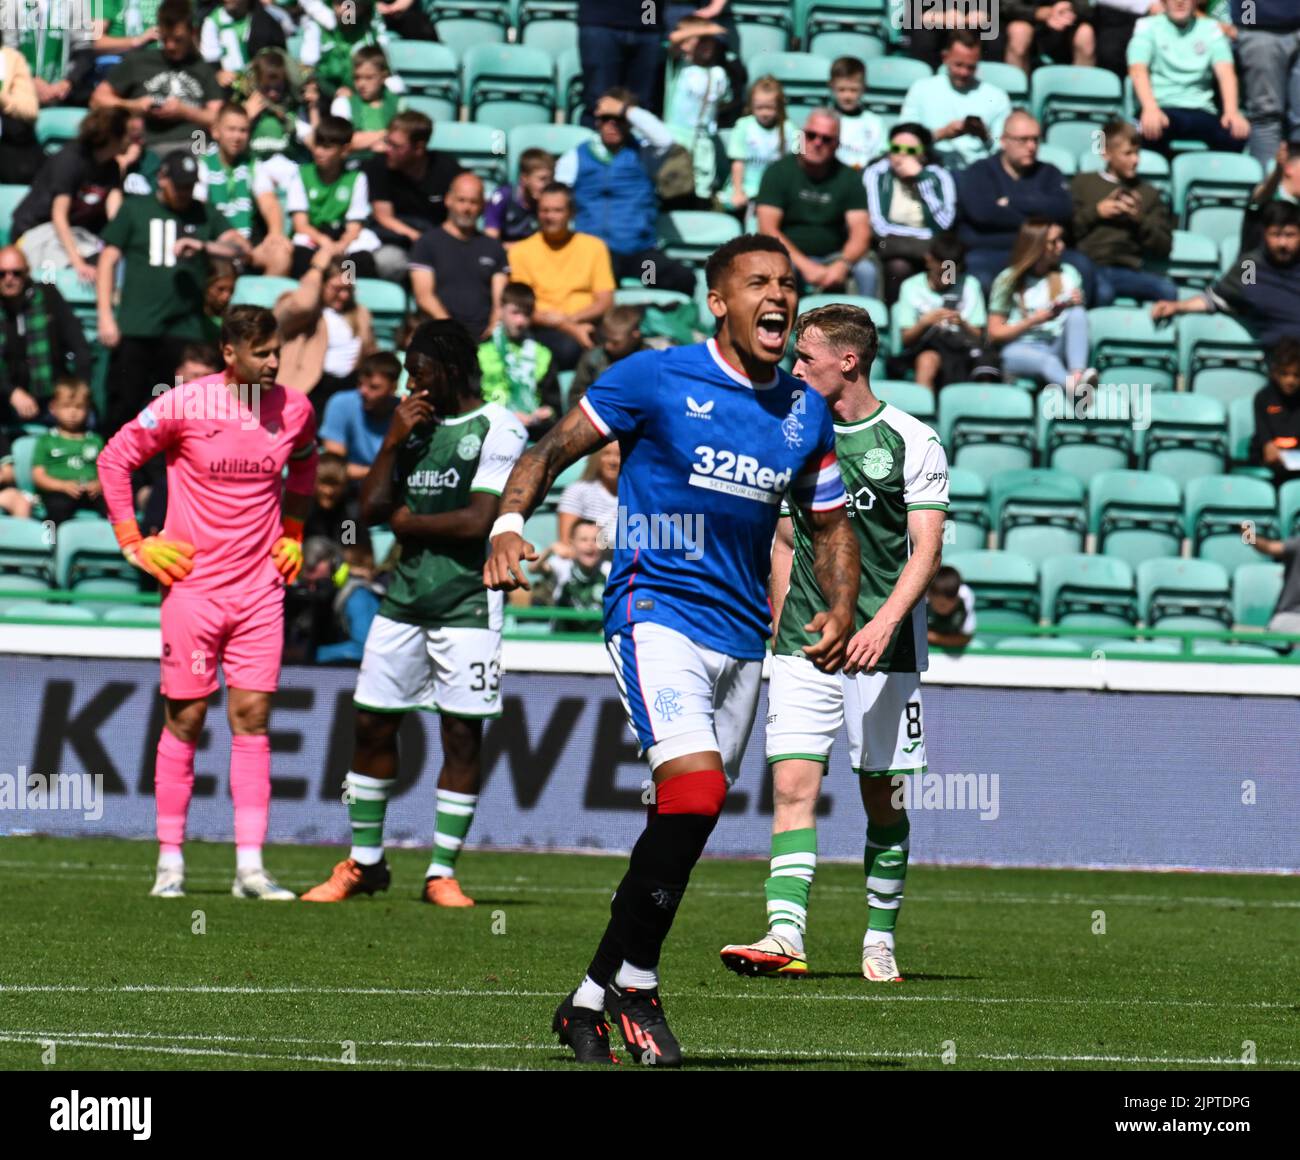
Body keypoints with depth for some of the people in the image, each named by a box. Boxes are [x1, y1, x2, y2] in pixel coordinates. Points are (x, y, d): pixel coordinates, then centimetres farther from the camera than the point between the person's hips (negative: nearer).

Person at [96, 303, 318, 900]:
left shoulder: (293, 409, 2)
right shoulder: (184, 405, -10)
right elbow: (115, 460, 0)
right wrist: (134, 543, -3)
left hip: (260, 588, 3)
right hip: (193, 583, -3)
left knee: (252, 719, -2)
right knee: (185, 718, 1)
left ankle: (250, 867, -2)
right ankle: (170, 861, 10)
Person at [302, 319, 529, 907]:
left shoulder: (498, 429, -6)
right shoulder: (415, 425, 14)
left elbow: (478, 521, -15)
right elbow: (372, 507, 7)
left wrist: (408, 523, -2)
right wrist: (394, 439, -2)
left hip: (467, 601, -6)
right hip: (404, 597, 6)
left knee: (462, 733, -3)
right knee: (372, 723, 6)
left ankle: (442, 871, 3)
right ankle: (364, 863, 17)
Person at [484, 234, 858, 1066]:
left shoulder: (807, 413, 10)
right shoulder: (656, 379, -4)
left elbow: (832, 523, 20)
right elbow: (554, 448, -1)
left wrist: (841, 610, 2)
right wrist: (509, 523, -20)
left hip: (743, 636, 6)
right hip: (657, 611, -6)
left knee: (685, 827, 5)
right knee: (697, 784, -23)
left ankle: (593, 998, 16)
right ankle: (636, 983, -9)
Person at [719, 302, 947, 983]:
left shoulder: (912, 443, -3)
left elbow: (925, 550, -8)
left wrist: (882, 623, -22)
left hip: (883, 648, -3)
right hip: (803, 644, 3)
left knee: (883, 795, 4)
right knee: (793, 784, -11)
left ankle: (880, 940, 17)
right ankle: (785, 934, -20)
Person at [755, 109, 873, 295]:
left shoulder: (849, 178, 3)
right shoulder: (779, 172, -3)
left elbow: (860, 233, -6)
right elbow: (768, 229, -12)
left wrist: (842, 265, -28)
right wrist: (805, 266, -24)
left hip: (832, 257, 2)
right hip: (790, 257, -2)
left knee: (868, 271, -26)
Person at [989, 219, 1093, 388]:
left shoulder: (1067, 273, 18)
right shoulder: (1008, 279, 8)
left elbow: (1078, 317, 16)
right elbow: (995, 333, 6)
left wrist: (1076, 303, -7)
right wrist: (1033, 320, -6)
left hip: (1059, 347, 4)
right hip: (1022, 350, -4)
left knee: (1078, 313, -27)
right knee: (1047, 361, -39)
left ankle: (1077, 374, -50)